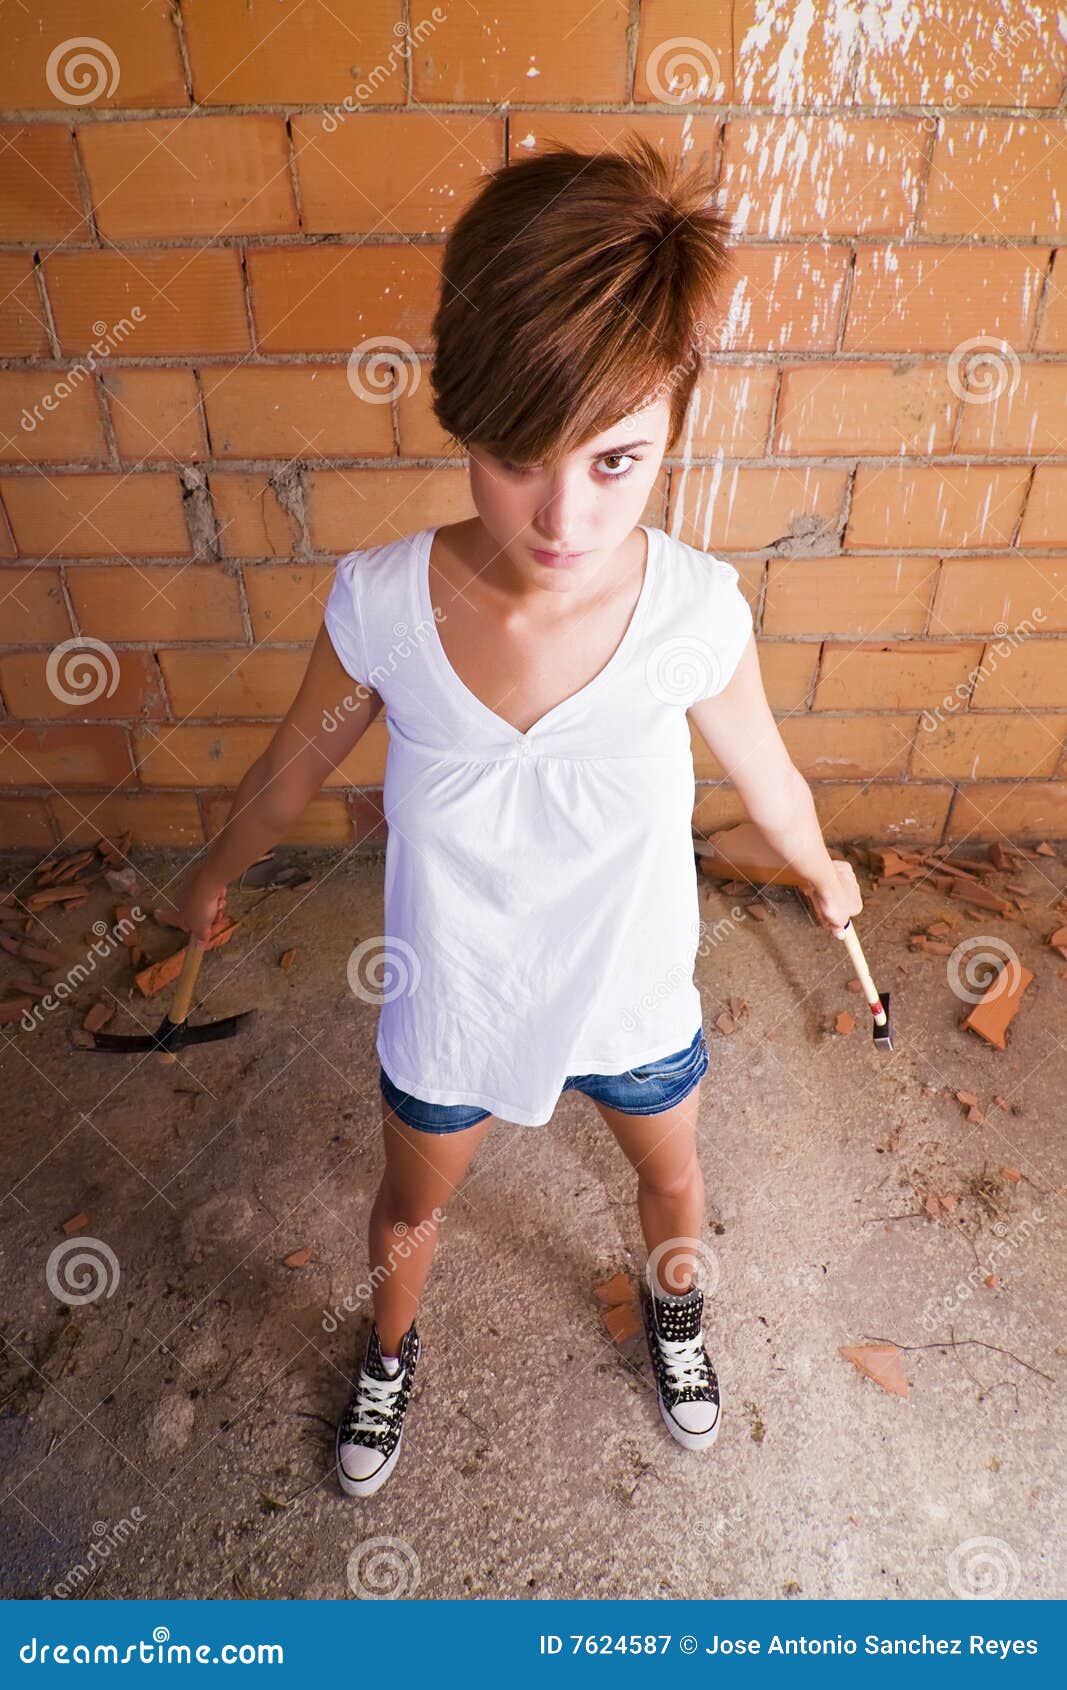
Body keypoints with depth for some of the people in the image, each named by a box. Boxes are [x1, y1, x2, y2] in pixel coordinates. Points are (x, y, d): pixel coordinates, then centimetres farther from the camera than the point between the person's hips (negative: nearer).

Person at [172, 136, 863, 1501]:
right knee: (412, 1202, 28)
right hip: (447, 1009, 0)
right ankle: (391, 1350, 67)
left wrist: (821, 873, 15)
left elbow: (760, 769, -4)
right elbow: (295, 768, -6)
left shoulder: (698, 609, -26)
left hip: (633, 1000, 1)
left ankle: (670, 1300, 70)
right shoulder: (379, 603, -27)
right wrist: (217, 873, 12)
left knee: (671, 1174, 31)